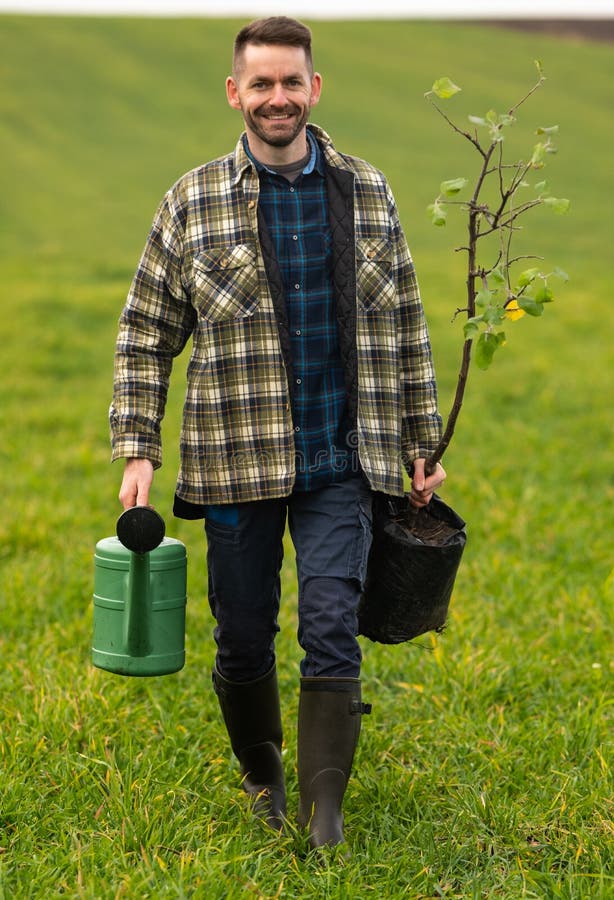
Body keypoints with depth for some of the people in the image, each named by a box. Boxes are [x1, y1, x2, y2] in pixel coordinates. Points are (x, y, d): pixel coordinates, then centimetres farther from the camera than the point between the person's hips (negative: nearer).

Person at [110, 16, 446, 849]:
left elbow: (405, 328, 12)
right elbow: (145, 334, 3)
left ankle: (325, 809, 1)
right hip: (238, 462, 0)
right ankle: (262, 774, 34)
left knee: (332, 629, -8)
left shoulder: (367, 193, 5)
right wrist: (137, 451, -4)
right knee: (243, 638, 8)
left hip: (341, 463, 1)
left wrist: (422, 444, 12)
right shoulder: (193, 202, -1)